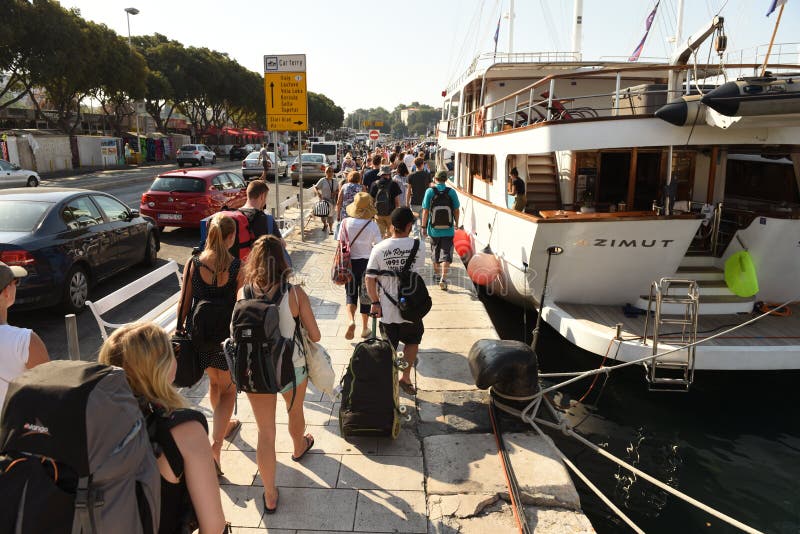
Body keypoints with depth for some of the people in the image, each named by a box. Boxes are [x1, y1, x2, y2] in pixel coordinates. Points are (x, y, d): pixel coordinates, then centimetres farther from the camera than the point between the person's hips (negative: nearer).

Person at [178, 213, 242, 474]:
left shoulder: (193, 264, -7)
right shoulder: (238, 267, -15)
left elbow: (185, 303, -1)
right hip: (228, 335, -3)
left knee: (214, 382, 28)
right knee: (228, 390, 13)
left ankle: (225, 425, 50)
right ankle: (214, 447, 1)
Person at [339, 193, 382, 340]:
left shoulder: (345, 223, -8)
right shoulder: (372, 226, -13)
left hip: (350, 263, 1)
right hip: (366, 263, -1)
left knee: (351, 294, 14)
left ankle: (351, 320, -11)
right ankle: (364, 328, 24)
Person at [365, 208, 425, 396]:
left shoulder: (379, 249, -10)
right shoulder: (418, 246, -11)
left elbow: (369, 279, -10)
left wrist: (375, 302, 1)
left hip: (387, 309, 0)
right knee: (412, 341, 25)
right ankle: (405, 378, 26)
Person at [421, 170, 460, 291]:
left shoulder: (430, 191, -4)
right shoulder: (451, 192, -3)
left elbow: (425, 211, -5)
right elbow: (456, 210, 3)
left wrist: (424, 227, 3)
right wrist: (456, 223, 19)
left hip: (434, 229, 1)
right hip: (448, 229, -1)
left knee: (435, 252, 19)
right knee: (446, 254, -1)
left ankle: (436, 274, 36)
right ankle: (443, 278, -13)